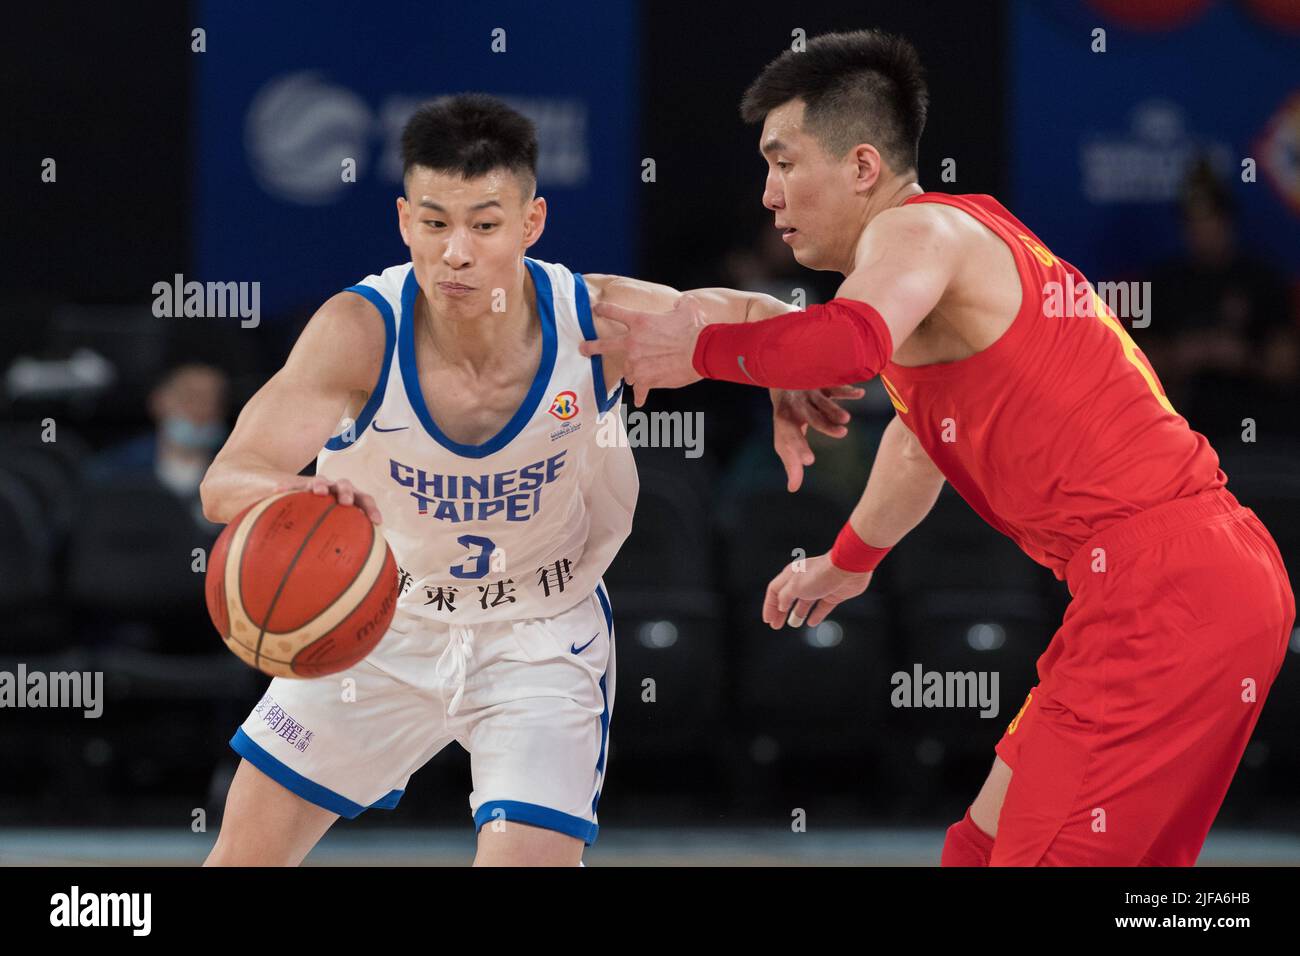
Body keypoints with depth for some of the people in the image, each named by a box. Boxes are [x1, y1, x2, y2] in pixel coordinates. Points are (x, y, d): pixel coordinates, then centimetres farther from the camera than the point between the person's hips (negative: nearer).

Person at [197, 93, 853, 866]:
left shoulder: (601, 320, -26)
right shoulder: (361, 331, -30)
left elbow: (750, 317, -6)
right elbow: (225, 484, -40)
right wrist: (294, 494, -64)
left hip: (543, 640, -1)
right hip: (382, 616, 1)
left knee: (530, 856, -20)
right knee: (246, 850, 12)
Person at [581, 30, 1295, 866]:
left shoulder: (918, 231, -9)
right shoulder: (966, 238, 22)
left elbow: (852, 343, -34)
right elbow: (920, 439, 41)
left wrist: (701, 352, -18)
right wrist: (849, 562, 56)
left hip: (1163, 593, -10)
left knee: (1034, 856, -11)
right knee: (985, 849, 16)